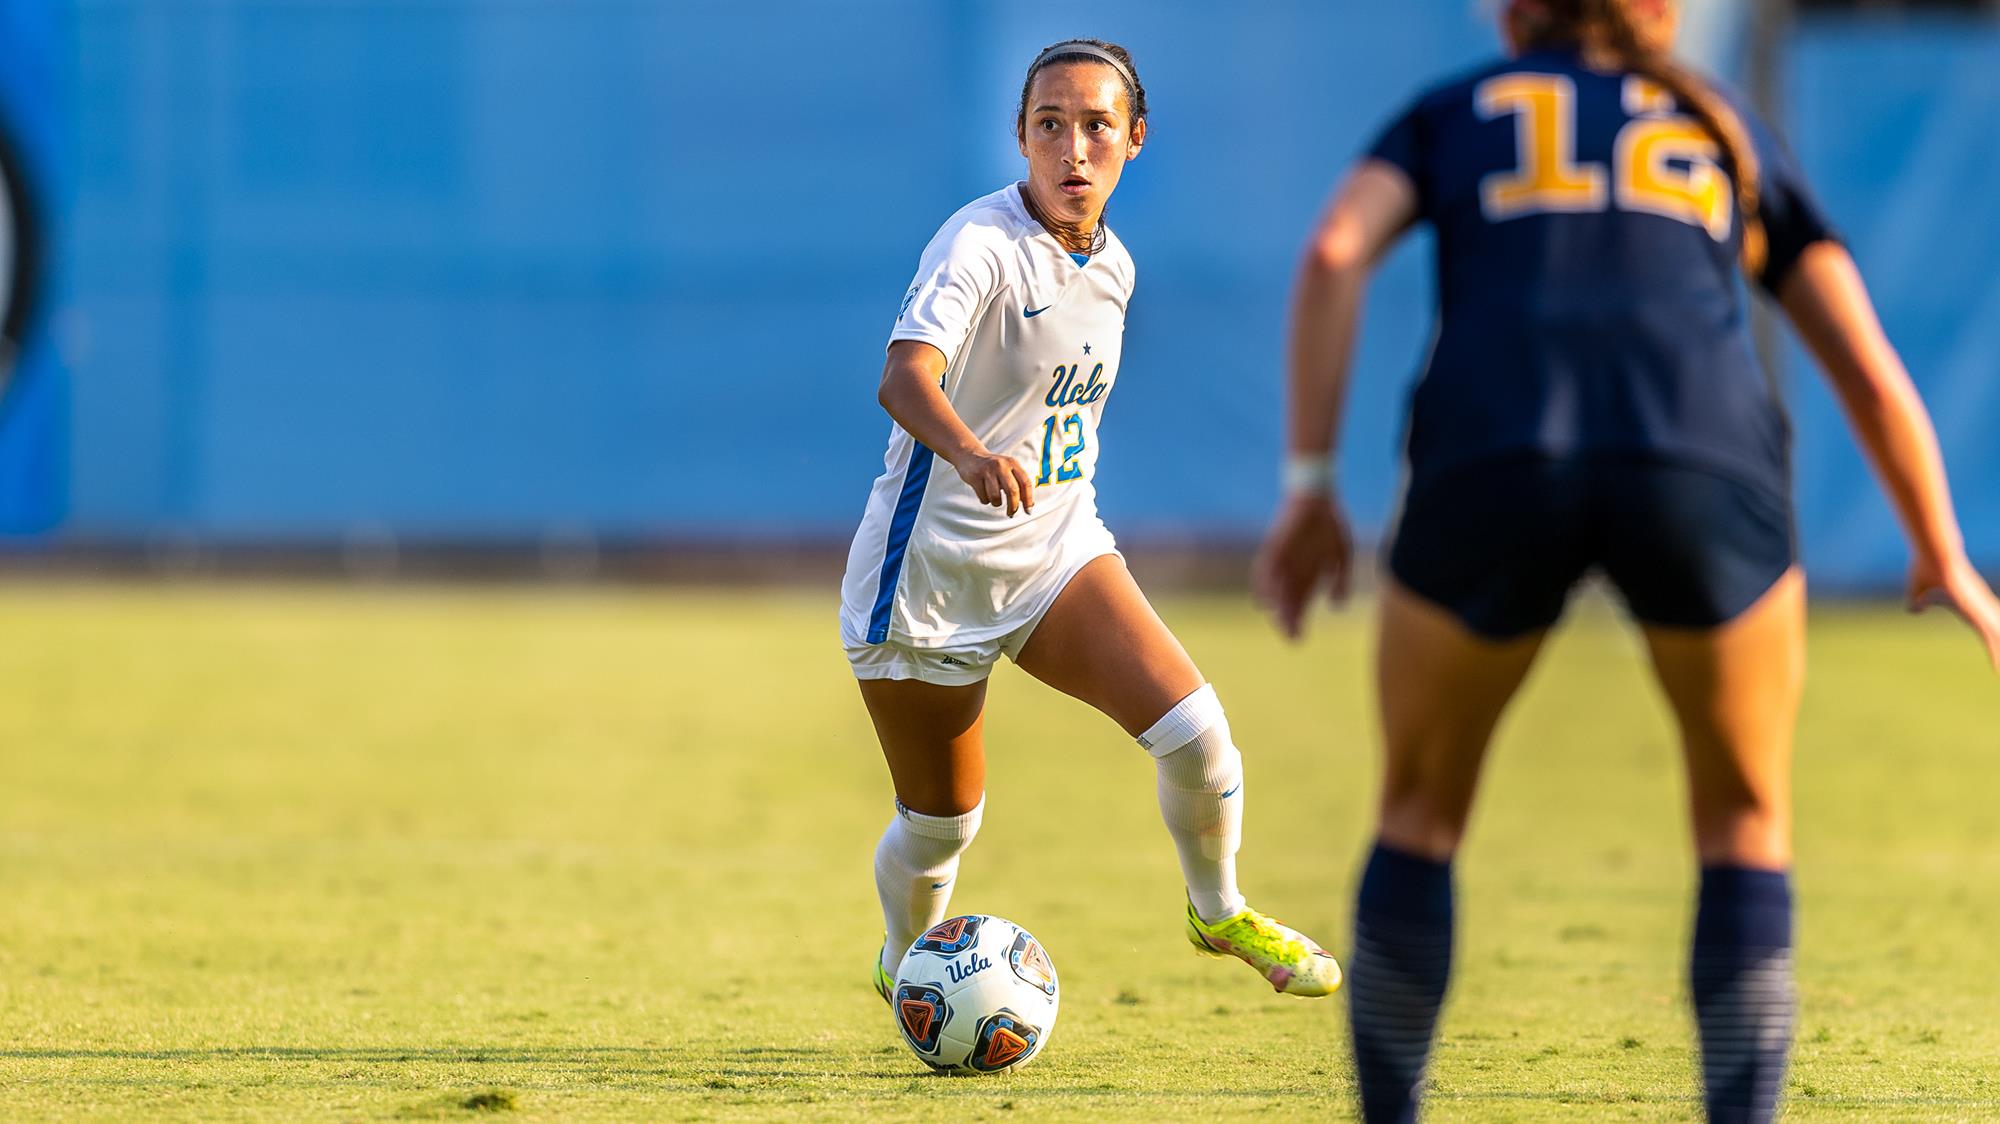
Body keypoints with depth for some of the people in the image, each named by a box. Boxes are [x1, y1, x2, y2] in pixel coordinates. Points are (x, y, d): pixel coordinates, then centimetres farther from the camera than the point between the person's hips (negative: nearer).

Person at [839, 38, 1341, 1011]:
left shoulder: (1112, 267, 3)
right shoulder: (978, 245, -20)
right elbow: (903, 379, -37)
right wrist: (971, 455, -56)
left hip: (1059, 550, 5)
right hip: (931, 566, -5)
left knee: (1192, 727, -16)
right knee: (941, 820, 6)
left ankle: (1218, 911, 10)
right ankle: (903, 966, 37)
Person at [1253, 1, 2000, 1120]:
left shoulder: (1452, 115, 29)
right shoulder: (1736, 139, 31)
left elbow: (1335, 253, 8)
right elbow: (1871, 370, 25)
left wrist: (1310, 488, 9)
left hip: (1492, 468, 0)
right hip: (1700, 473, 0)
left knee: (1421, 808, 25)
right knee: (1747, 819, 22)